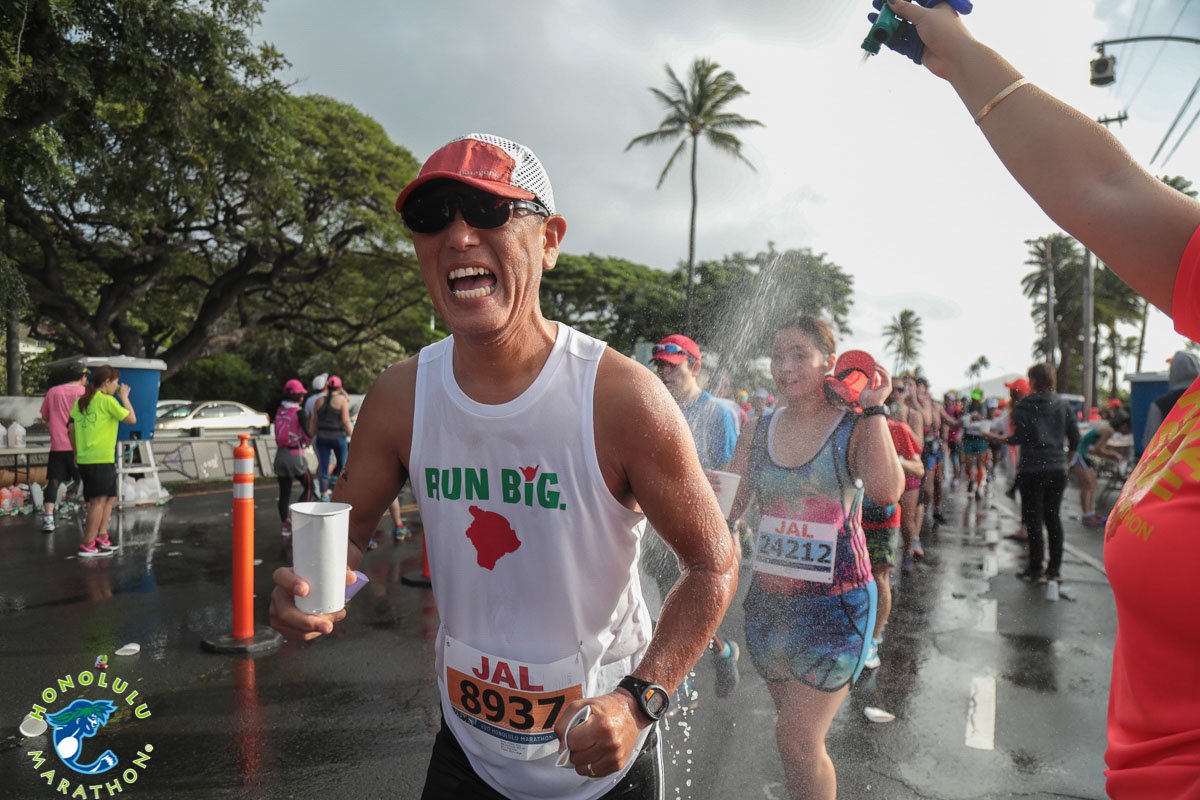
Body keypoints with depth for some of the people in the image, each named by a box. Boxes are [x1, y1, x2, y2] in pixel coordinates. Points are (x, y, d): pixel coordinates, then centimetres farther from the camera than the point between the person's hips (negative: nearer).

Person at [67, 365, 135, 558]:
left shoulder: (81, 401, 13)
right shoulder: (107, 400, -8)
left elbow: (71, 428, 15)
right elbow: (132, 419, -5)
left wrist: (77, 453, 22)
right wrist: (124, 397, 5)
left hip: (84, 459, 8)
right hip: (101, 459, -8)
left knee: (110, 497, 18)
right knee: (99, 501, -5)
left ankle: (101, 536, 17)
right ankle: (87, 546, -5)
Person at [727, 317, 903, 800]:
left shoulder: (856, 429, -8)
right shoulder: (759, 432, 3)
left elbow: (887, 491, -28)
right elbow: (728, 507, 5)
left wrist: (873, 409, -20)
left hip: (835, 602, -4)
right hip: (768, 598, 5)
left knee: (796, 741, -3)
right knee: (798, 737, 20)